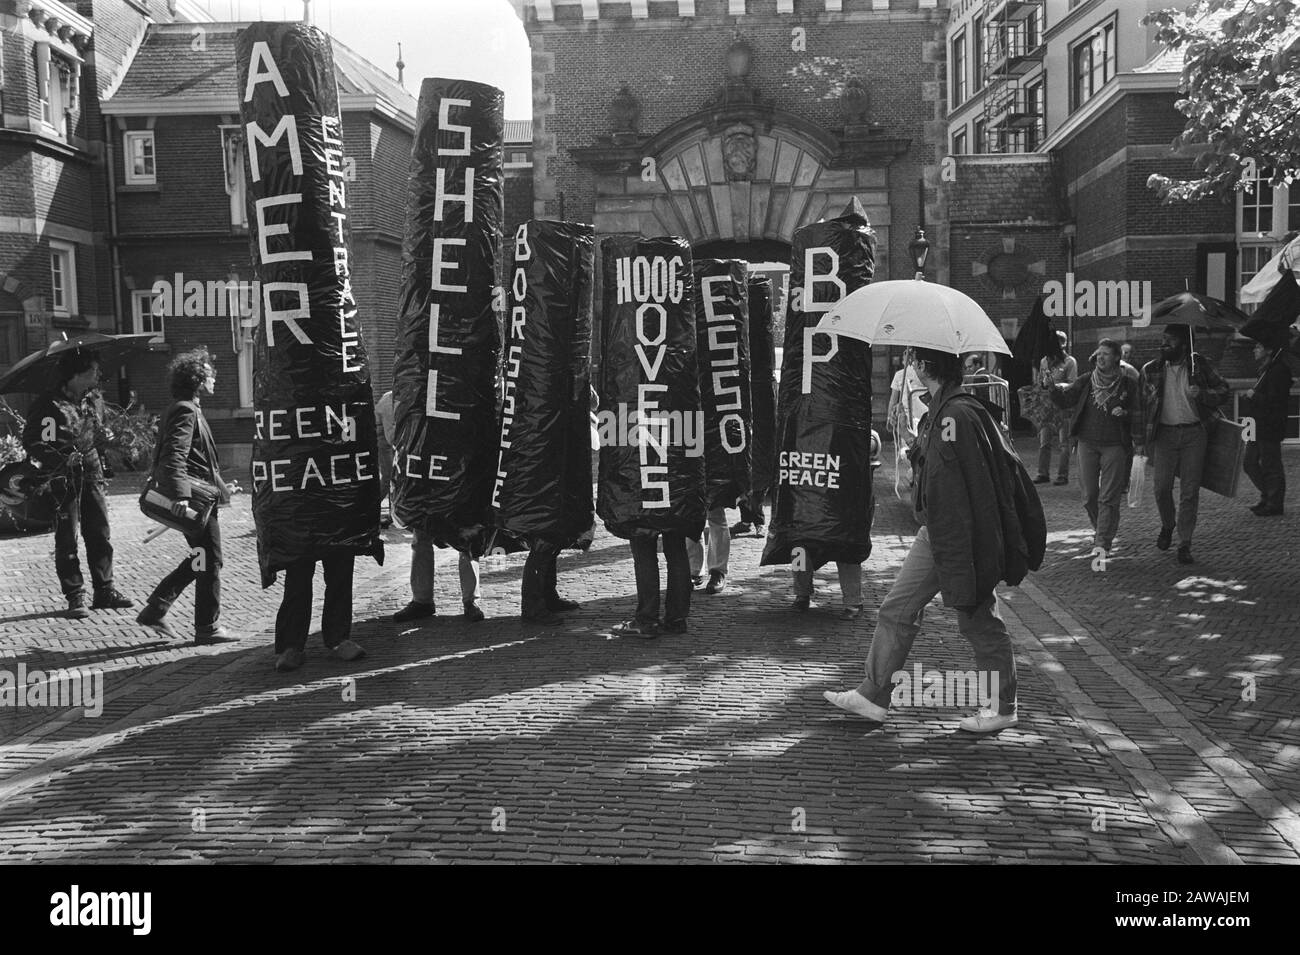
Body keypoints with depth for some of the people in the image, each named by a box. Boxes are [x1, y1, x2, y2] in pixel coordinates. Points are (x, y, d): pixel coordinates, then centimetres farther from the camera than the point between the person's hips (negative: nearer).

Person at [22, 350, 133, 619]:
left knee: (100, 535, 8)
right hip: (63, 481, -7)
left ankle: (105, 590, 16)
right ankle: (75, 596, 6)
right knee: (67, 540, 0)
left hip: (90, 476, 7)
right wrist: (64, 460, -21)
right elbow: (33, 444, -11)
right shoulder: (48, 405, -11)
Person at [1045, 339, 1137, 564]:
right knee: (1090, 496, 9)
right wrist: (1053, 388, -24)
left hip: (1114, 446, -2)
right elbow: (1064, 399, -5)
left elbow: (1136, 413, 9)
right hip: (1088, 443, 2)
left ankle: (1102, 544, -7)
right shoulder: (1086, 381, 5)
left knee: (1108, 498, -6)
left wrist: (1124, 414, -12)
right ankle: (1101, 530, 33)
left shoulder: (1127, 384, 3)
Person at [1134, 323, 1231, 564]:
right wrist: (1140, 440, 2)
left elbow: (1224, 390, 7)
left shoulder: (1199, 365, 1)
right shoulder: (1151, 370, 2)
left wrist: (1202, 394, -14)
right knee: (1161, 487, -5)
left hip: (1193, 433, 0)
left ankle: (1185, 544, 9)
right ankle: (1167, 526, 25)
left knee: (1190, 491, 0)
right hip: (1165, 433, 1)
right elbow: (1142, 405, 4)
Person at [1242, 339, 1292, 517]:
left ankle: (1274, 505, 8)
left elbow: (1274, 400, -24)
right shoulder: (1266, 369, 15)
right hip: (1258, 428, 10)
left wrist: (1254, 396, -16)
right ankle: (1267, 497, 25)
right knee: (1250, 464, 14)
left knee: (1271, 468, -1)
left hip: (1269, 429, -10)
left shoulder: (1279, 371, -16)